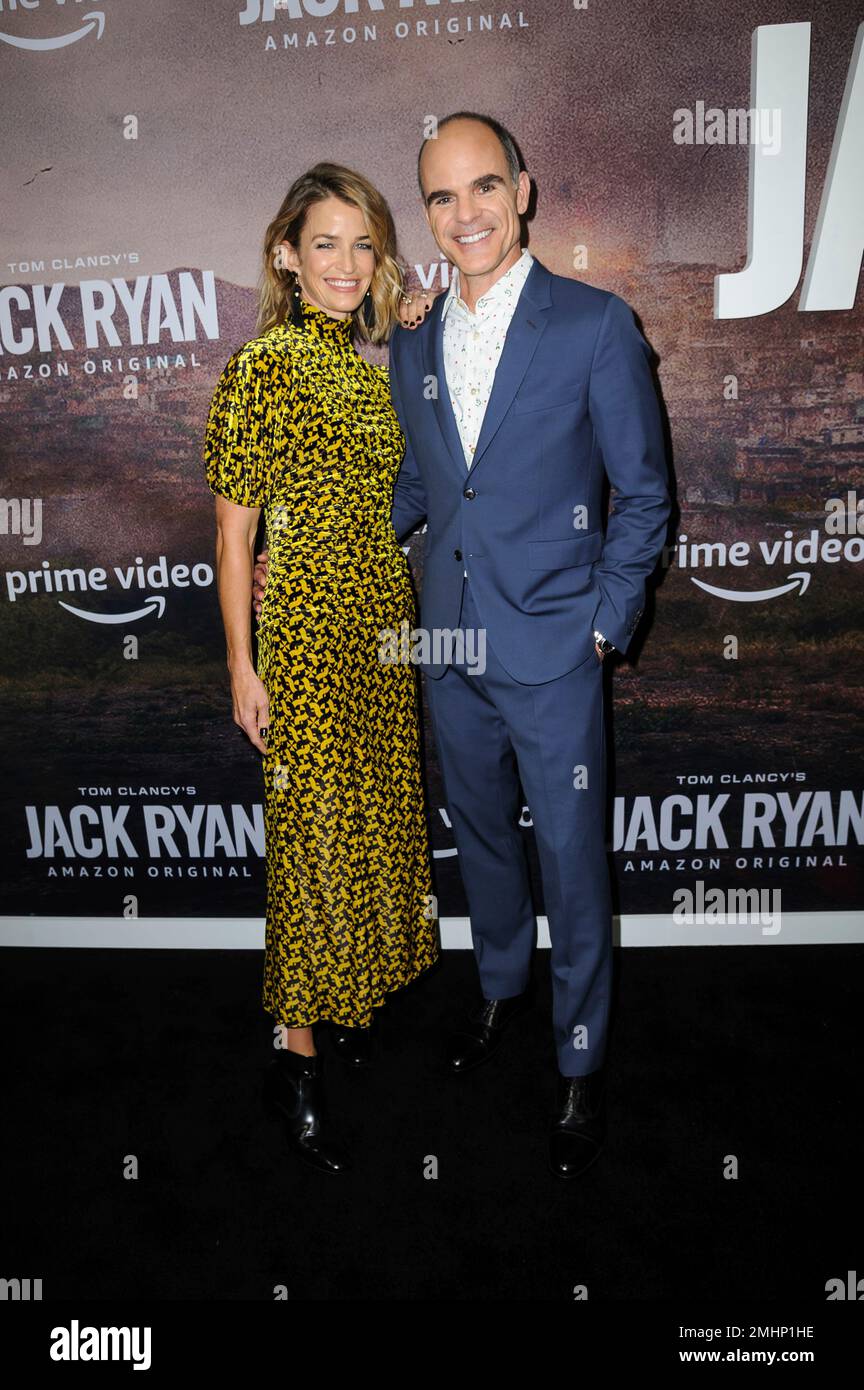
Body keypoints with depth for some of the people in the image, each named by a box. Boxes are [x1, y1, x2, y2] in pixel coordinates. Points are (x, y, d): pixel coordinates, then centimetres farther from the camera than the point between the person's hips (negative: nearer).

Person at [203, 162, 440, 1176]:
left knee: (379, 816, 14)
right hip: (304, 626, -6)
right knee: (314, 833, -2)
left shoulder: (381, 364, 10)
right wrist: (243, 669, -10)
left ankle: (357, 1000, 36)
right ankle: (295, 1062, 14)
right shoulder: (259, 370, -9)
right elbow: (232, 533, -9)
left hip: (385, 619, 7)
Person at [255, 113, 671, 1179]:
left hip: (553, 651, -4)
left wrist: (606, 625, -9)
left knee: (571, 863, 6)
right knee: (479, 835, 21)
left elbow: (642, 497, -4)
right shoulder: (411, 343, 7)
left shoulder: (596, 324, -8)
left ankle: (581, 1064, 27)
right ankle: (500, 988, 46)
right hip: (450, 648, 5)